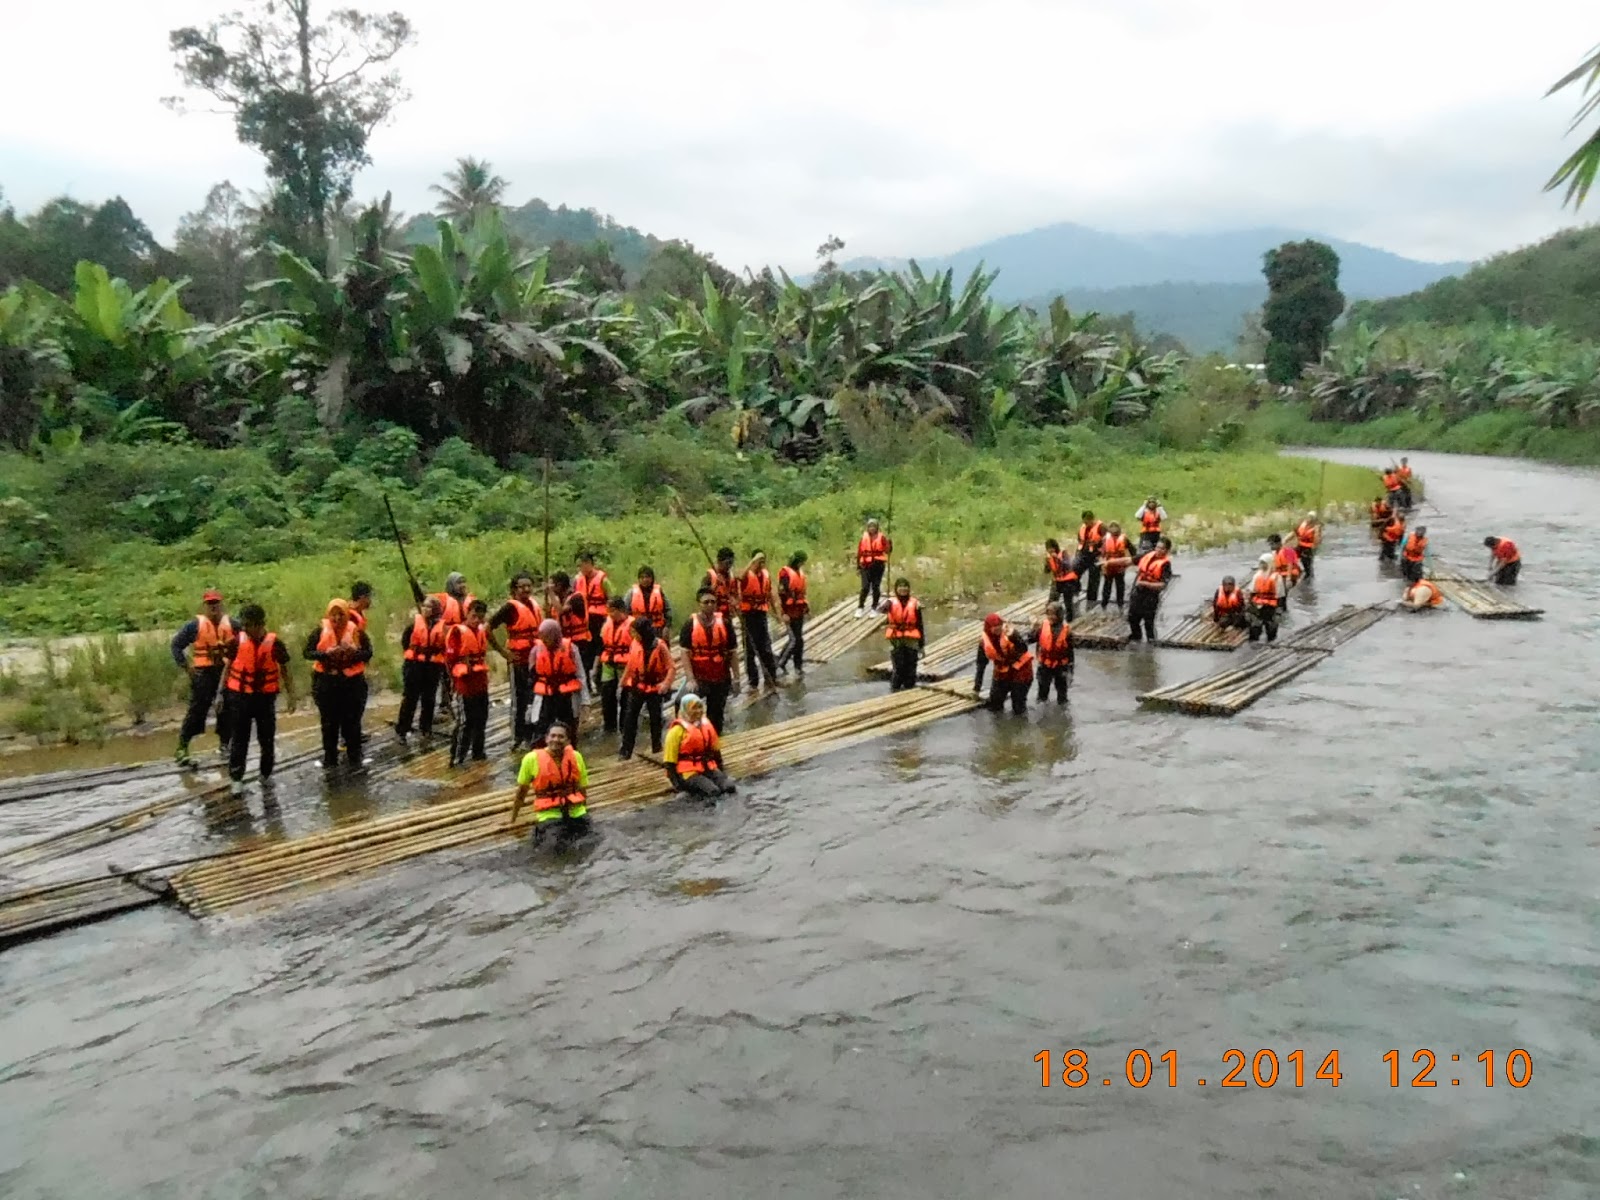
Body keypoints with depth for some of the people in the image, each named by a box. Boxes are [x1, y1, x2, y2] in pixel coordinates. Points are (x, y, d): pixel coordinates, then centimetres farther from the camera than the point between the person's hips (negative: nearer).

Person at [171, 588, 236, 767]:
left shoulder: (231, 624, 4)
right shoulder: (196, 625, -4)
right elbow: (176, 644, -2)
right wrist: (185, 666, -8)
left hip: (226, 673, 4)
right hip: (203, 674, -4)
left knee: (226, 710, 12)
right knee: (197, 710, -7)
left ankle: (225, 744, 27)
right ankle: (182, 749, -1)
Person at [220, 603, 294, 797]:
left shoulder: (274, 643, -8)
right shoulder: (237, 642, -4)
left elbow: (284, 671, 1)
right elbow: (228, 667, 7)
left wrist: (291, 696, 0)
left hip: (266, 697, 0)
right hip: (240, 696, 0)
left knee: (267, 739, 11)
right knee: (239, 739, 4)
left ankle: (266, 774, 27)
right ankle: (236, 779, 10)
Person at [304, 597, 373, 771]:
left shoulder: (356, 631, -2)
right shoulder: (320, 631, -2)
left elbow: (368, 652, -3)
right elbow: (308, 652, -5)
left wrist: (352, 655, -22)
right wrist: (326, 654, -22)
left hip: (352, 682, 0)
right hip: (326, 682, 0)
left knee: (352, 722, 7)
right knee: (329, 722, 10)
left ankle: (355, 759, 16)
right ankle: (330, 759, 20)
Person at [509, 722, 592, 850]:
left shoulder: (576, 757, -1)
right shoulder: (532, 759, -8)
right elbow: (521, 791, 5)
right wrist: (513, 820, 13)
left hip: (575, 811, 3)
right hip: (549, 814, -3)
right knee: (560, 846, -24)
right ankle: (540, 832, 6)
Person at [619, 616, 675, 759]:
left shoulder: (660, 646, -17)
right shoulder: (635, 644, -6)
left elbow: (671, 668, -14)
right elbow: (630, 663, 8)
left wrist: (666, 683, -27)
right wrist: (624, 680, 15)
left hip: (654, 687, -3)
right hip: (636, 686, 3)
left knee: (655, 717, 10)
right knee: (629, 716, -2)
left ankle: (656, 746, 27)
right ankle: (626, 749, 1)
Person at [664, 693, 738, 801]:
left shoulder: (706, 724, 8)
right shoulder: (678, 730, -12)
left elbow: (716, 750, 20)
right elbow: (670, 760, -10)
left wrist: (721, 771, 16)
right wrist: (676, 783, -15)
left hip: (708, 768, 6)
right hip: (688, 771, -6)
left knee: (729, 787, -17)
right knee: (713, 791, -27)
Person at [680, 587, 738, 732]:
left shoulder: (725, 623, -2)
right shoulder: (690, 625, -6)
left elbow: (732, 652, 3)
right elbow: (685, 652, -9)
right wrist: (691, 679, -17)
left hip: (721, 680, 2)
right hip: (699, 678, -2)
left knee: (716, 716, 12)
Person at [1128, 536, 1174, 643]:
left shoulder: (1165, 564, -16)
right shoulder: (1149, 554, 1)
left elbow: (1162, 585, -23)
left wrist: (1145, 583, -32)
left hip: (1150, 596, -7)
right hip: (1137, 592, 7)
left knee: (1148, 621, -3)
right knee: (1132, 617, 20)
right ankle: (1135, 637, 41)